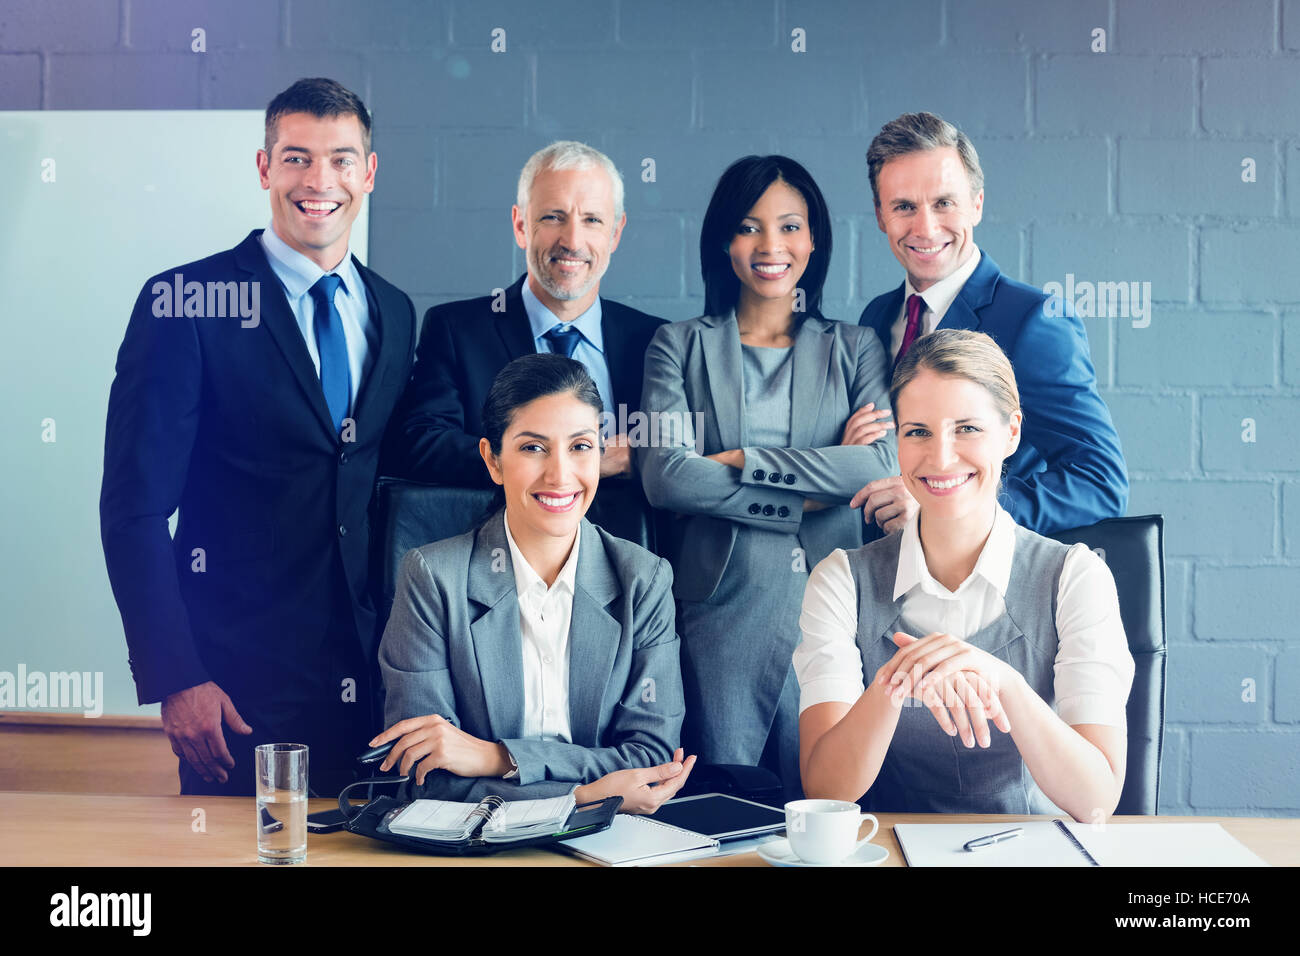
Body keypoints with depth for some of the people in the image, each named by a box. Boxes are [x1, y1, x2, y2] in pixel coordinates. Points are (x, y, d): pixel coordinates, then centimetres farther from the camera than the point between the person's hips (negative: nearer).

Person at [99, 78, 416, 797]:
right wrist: (173, 680, -14)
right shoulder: (186, 303, -6)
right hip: (241, 688, -4)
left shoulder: (395, 313, 10)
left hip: (379, 684, 4)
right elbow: (134, 508, -8)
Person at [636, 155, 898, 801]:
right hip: (720, 606, 0)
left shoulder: (855, 349, 11)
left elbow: (884, 464, -6)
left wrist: (741, 461, -9)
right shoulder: (680, 346, 9)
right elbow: (665, 476, -7)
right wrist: (808, 492, -8)